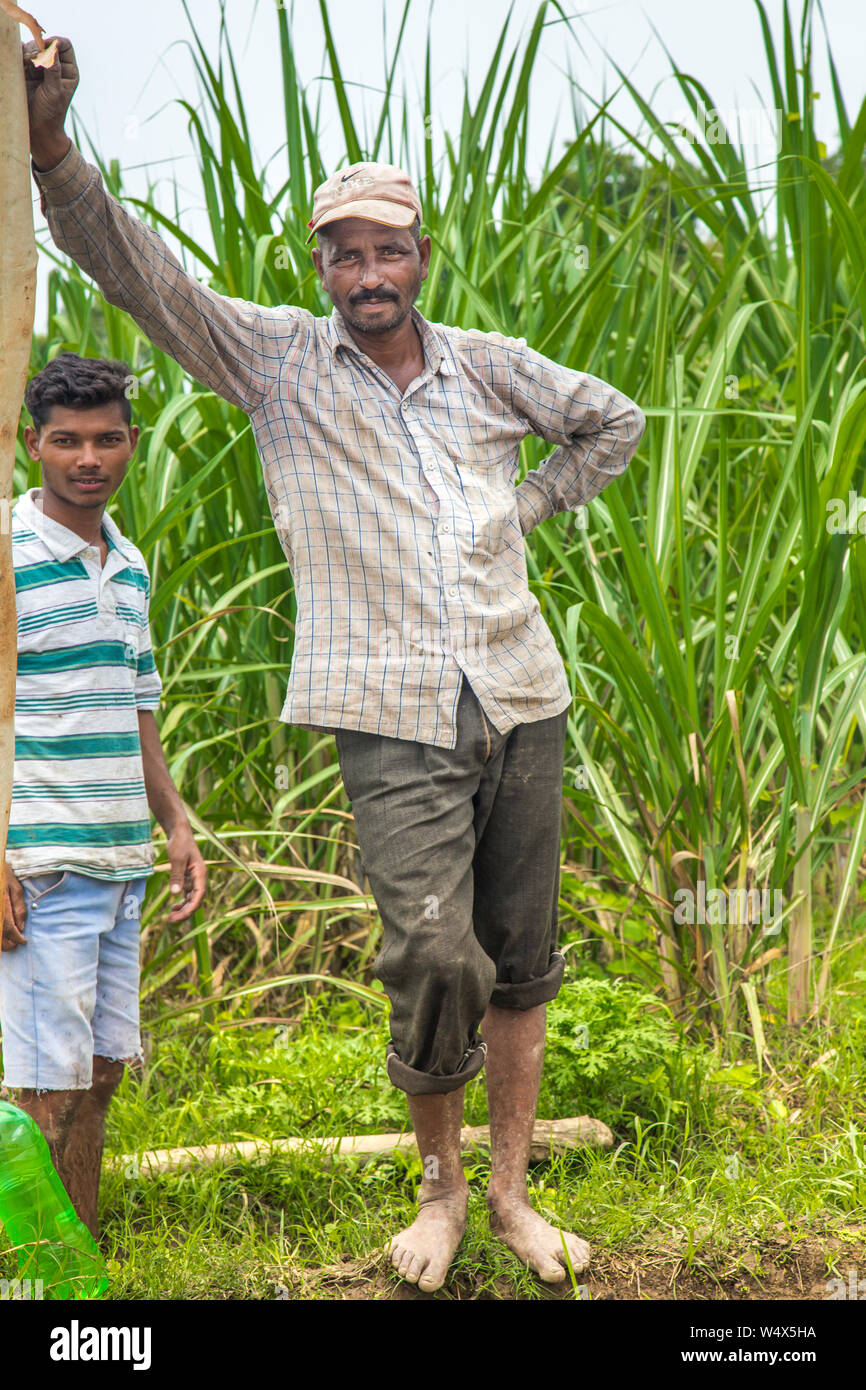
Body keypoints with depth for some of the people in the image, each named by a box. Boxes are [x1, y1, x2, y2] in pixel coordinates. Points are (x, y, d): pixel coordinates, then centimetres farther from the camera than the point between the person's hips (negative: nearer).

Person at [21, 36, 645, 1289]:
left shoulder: (490, 366, 10)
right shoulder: (278, 359, 3)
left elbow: (613, 421, 27)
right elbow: (137, 272, -9)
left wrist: (528, 512, 15)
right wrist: (53, 150, -24)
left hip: (520, 698, 4)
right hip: (395, 719, -3)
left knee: (521, 960, 8)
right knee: (435, 960, -15)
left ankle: (510, 1191, 23)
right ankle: (439, 1182, 10)